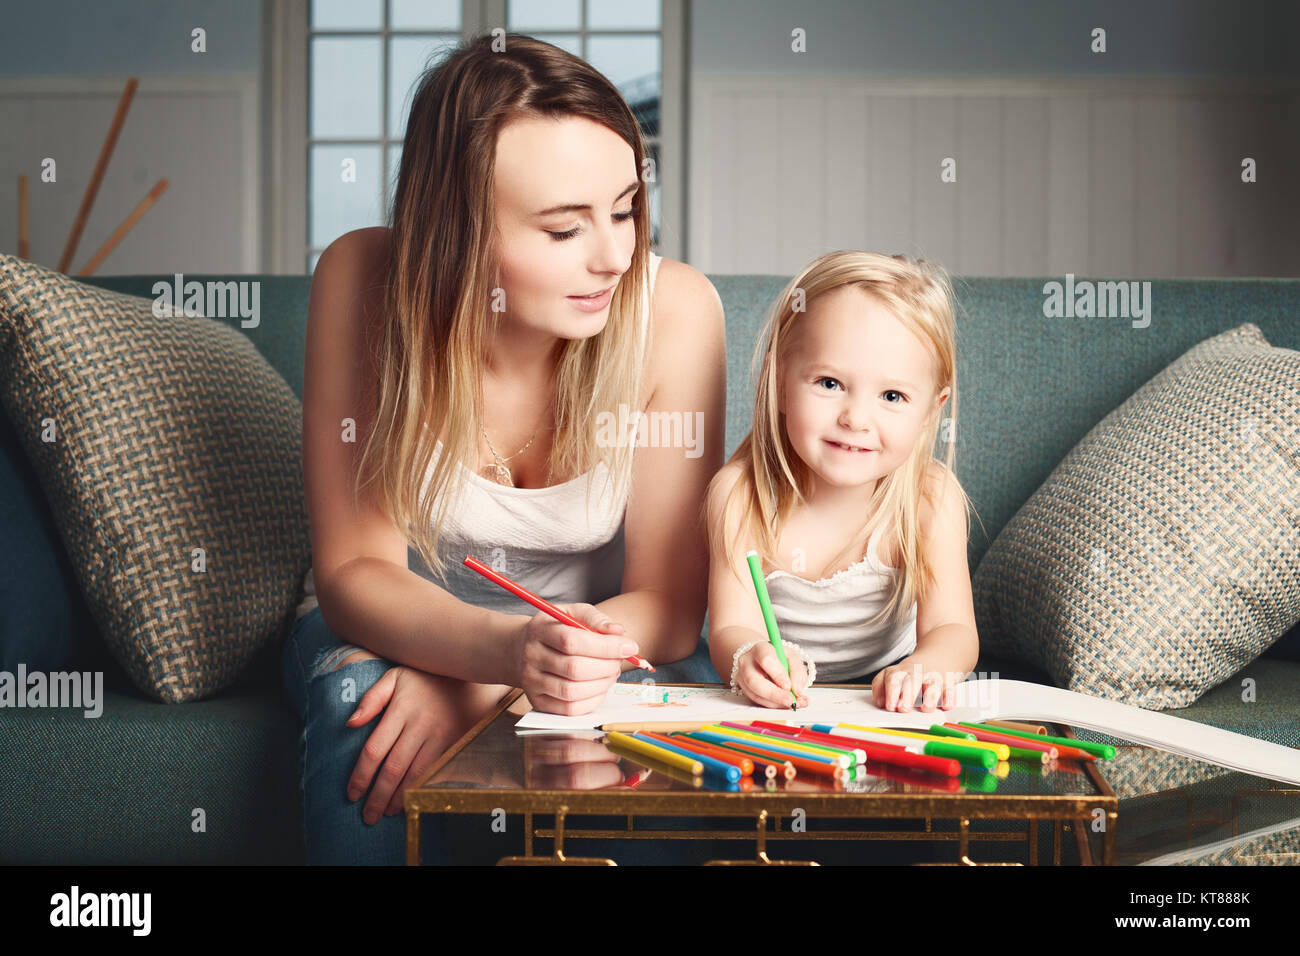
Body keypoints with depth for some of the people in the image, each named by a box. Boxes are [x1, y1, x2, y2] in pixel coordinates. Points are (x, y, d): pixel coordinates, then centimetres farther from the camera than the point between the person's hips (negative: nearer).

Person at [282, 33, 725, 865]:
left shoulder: (674, 308, -21)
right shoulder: (366, 280, -21)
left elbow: (670, 603, -16)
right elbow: (353, 569, -18)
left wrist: (474, 685, -32)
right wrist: (508, 648, -38)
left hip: (598, 630, 1)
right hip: (395, 624, 0)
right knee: (358, 705, -33)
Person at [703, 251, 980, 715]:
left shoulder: (931, 499, -14)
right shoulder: (739, 494, -16)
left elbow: (952, 631, -18)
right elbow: (732, 629, -20)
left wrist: (924, 668, -42)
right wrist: (750, 659, -45)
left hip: (884, 702, 1)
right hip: (775, 709, -1)